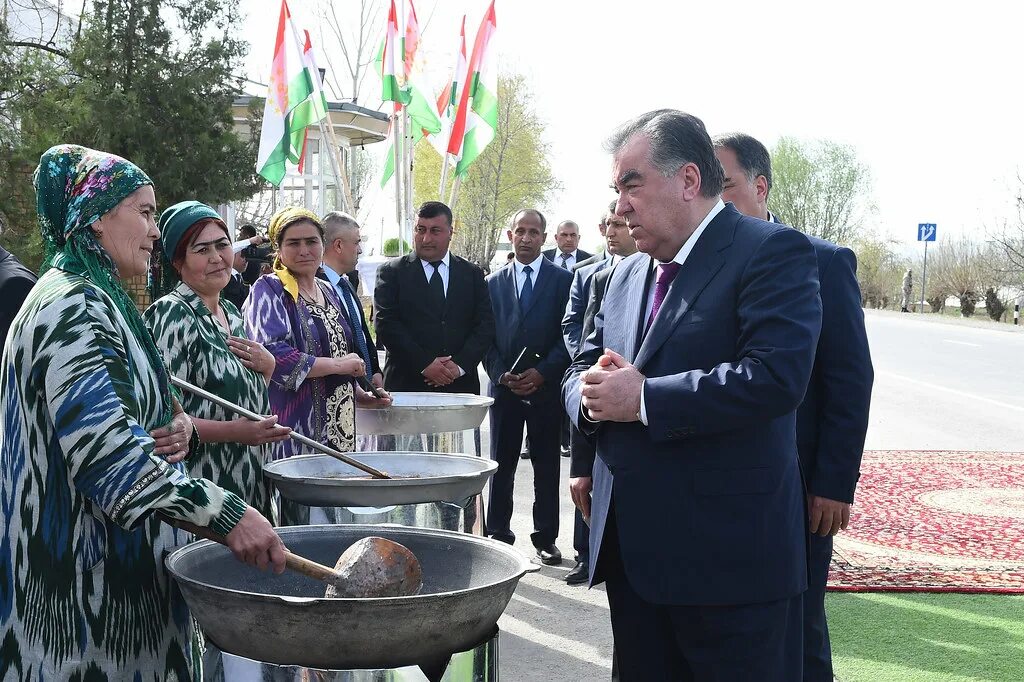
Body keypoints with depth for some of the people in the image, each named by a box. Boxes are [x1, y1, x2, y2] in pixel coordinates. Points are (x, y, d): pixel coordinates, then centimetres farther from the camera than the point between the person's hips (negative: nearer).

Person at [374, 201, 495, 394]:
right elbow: (386, 325, -4)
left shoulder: (472, 274, 12)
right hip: (407, 384, -2)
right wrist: (424, 364, -13)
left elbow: (486, 325, 6)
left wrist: (460, 365, -9)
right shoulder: (391, 272, 5)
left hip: (461, 385, 2)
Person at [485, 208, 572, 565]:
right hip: (504, 387, 2)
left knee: (546, 466, 5)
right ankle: (498, 534, 13)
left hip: (546, 387, -2)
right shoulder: (493, 283, 10)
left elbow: (568, 334, -2)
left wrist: (542, 372, -12)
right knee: (501, 466, 5)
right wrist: (500, 374, -6)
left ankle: (545, 538, 13)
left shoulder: (563, 280, 3)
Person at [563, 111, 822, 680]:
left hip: (729, 556, -7)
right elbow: (582, 369, 19)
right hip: (631, 548, 8)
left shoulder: (772, 252, -9)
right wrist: (592, 391, -6)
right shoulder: (627, 275, 16)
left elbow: (776, 376, -23)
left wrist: (643, 399, -20)